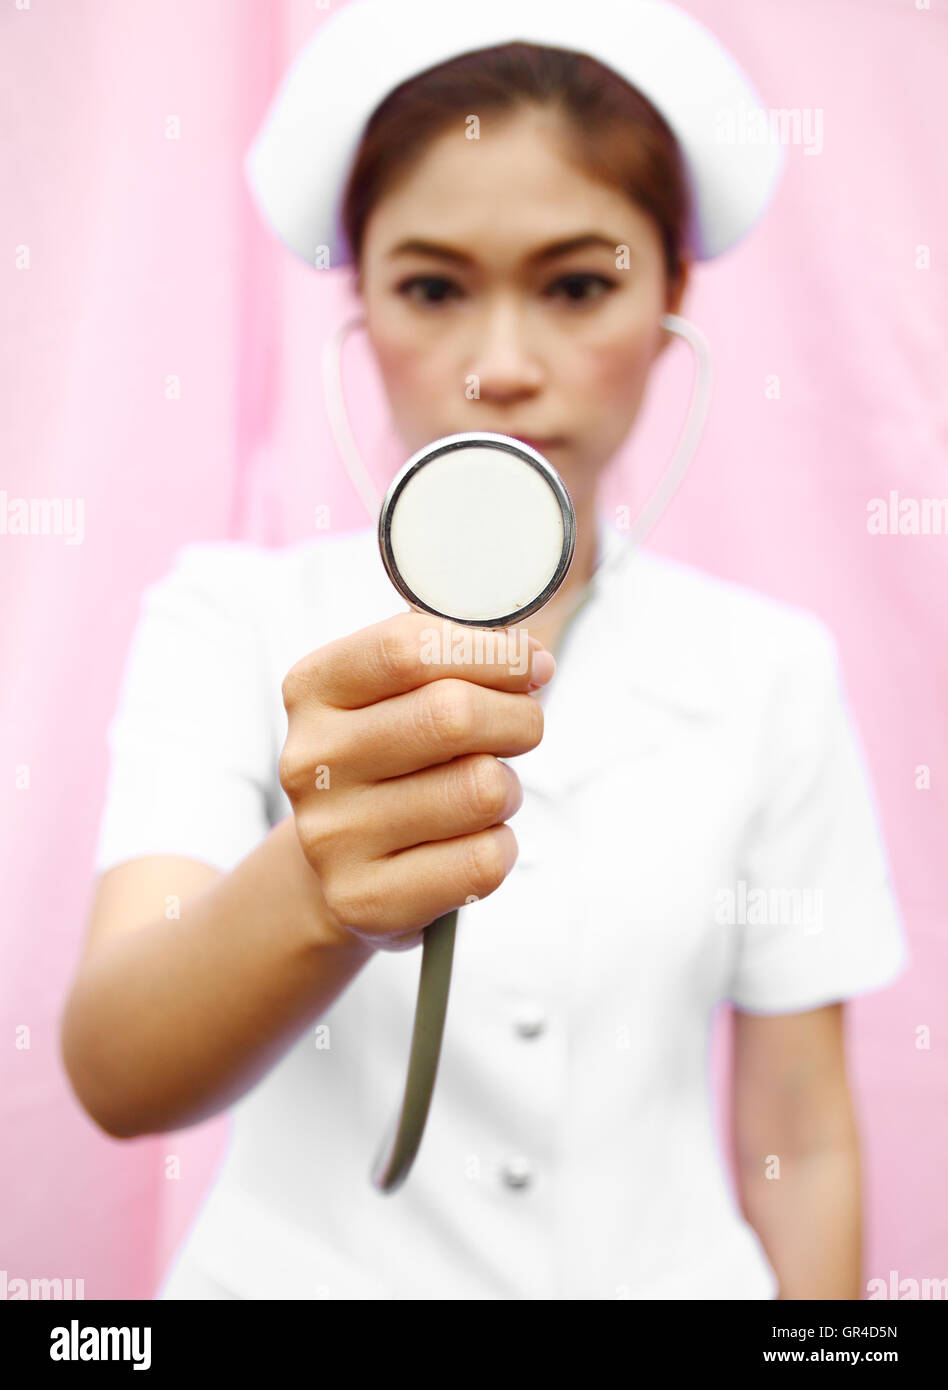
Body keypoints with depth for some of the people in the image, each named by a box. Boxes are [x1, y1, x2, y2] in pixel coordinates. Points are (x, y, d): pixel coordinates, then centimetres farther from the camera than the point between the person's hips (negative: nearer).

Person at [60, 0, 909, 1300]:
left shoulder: (771, 668, -8)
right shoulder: (229, 617, -13)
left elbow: (798, 1142, -3)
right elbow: (115, 1077, -27)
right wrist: (317, 894, -44)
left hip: (658, 1263, 2)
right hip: (305, 1262, -1)